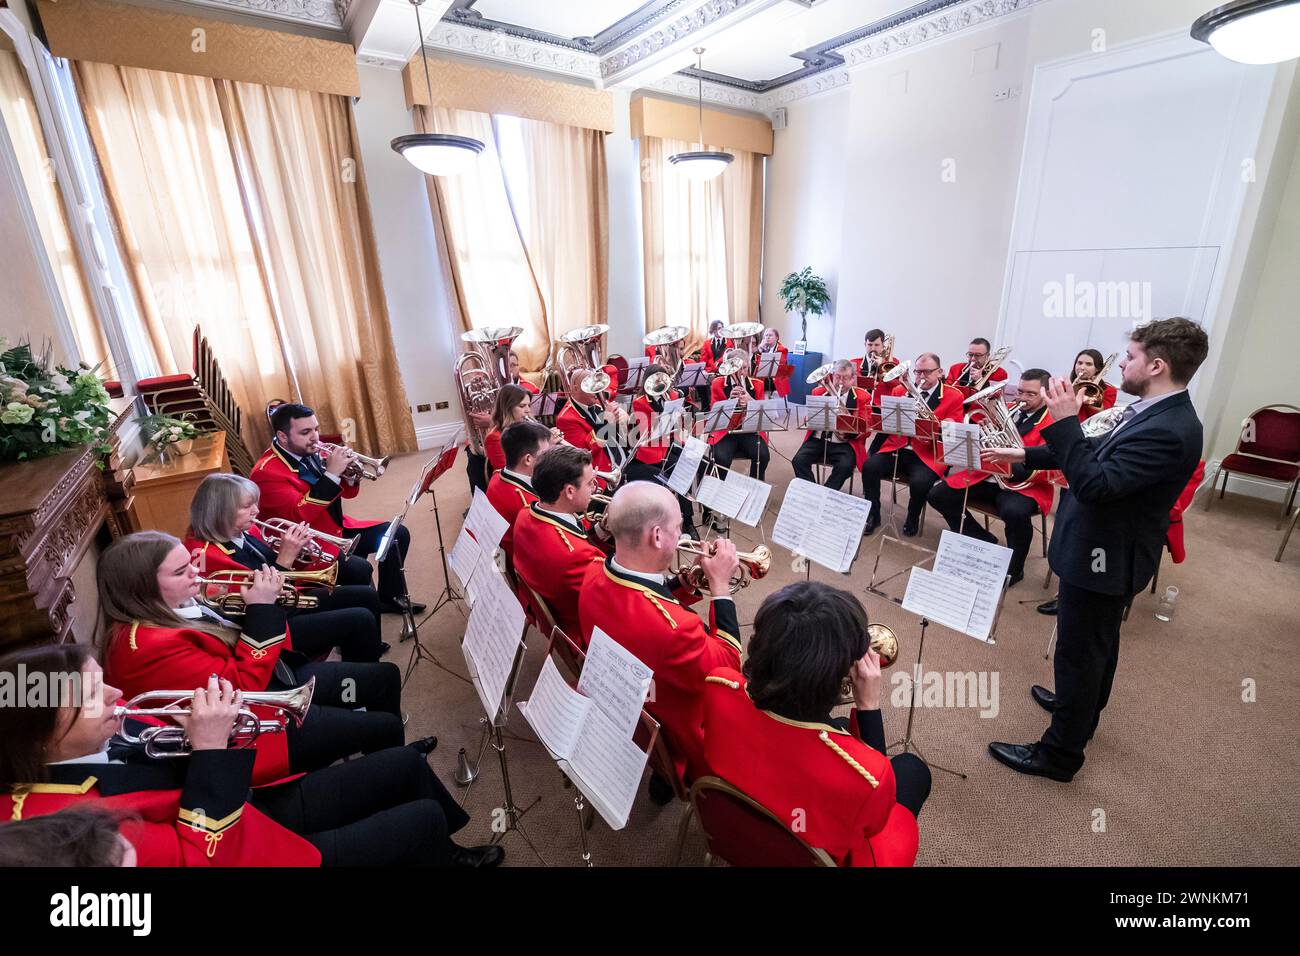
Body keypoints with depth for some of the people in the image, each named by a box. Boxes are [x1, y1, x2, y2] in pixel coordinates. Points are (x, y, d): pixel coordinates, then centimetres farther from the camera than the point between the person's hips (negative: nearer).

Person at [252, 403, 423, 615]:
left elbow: (347, 493, 10)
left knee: (398, 534, 5)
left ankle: (391, 597, 17)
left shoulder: (313, 451, 3)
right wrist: (331, 474, -31)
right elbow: (300, 516, -30)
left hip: (340, 528, 8)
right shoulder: (267, 472, -18)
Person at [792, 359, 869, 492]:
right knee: (799, 460, -24)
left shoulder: (862, 397, 3)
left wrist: (847, 432, -21)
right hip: (818, 439, 2)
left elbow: (864, 429, 0)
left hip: (844, 444, -2)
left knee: (845, 466, -31)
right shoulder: (818, 392, 9)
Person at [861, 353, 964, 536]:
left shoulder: (954, 396, 2)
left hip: (928, 454, -3)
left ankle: (912, 519, 0)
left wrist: (939, 432, -23)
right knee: (869, 466, -24)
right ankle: (873, 515, -4)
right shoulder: (900, 390, 11)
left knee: (919, 481, -32)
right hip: (897, 448, 3)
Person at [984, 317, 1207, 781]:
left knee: (1078, 652, 4)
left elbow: (1095, 484, -33)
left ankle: (1060, 753, 20)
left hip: (1104, 556, -10)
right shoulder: (1154, 412, 3)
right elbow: (1098, 453, 14)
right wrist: (1027, 455, 10)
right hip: (1105, 548, 10)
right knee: (1097, 643, 27)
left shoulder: (1170, 430, -29)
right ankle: (1082, 709, 50)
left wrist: (1064, 421, -31)